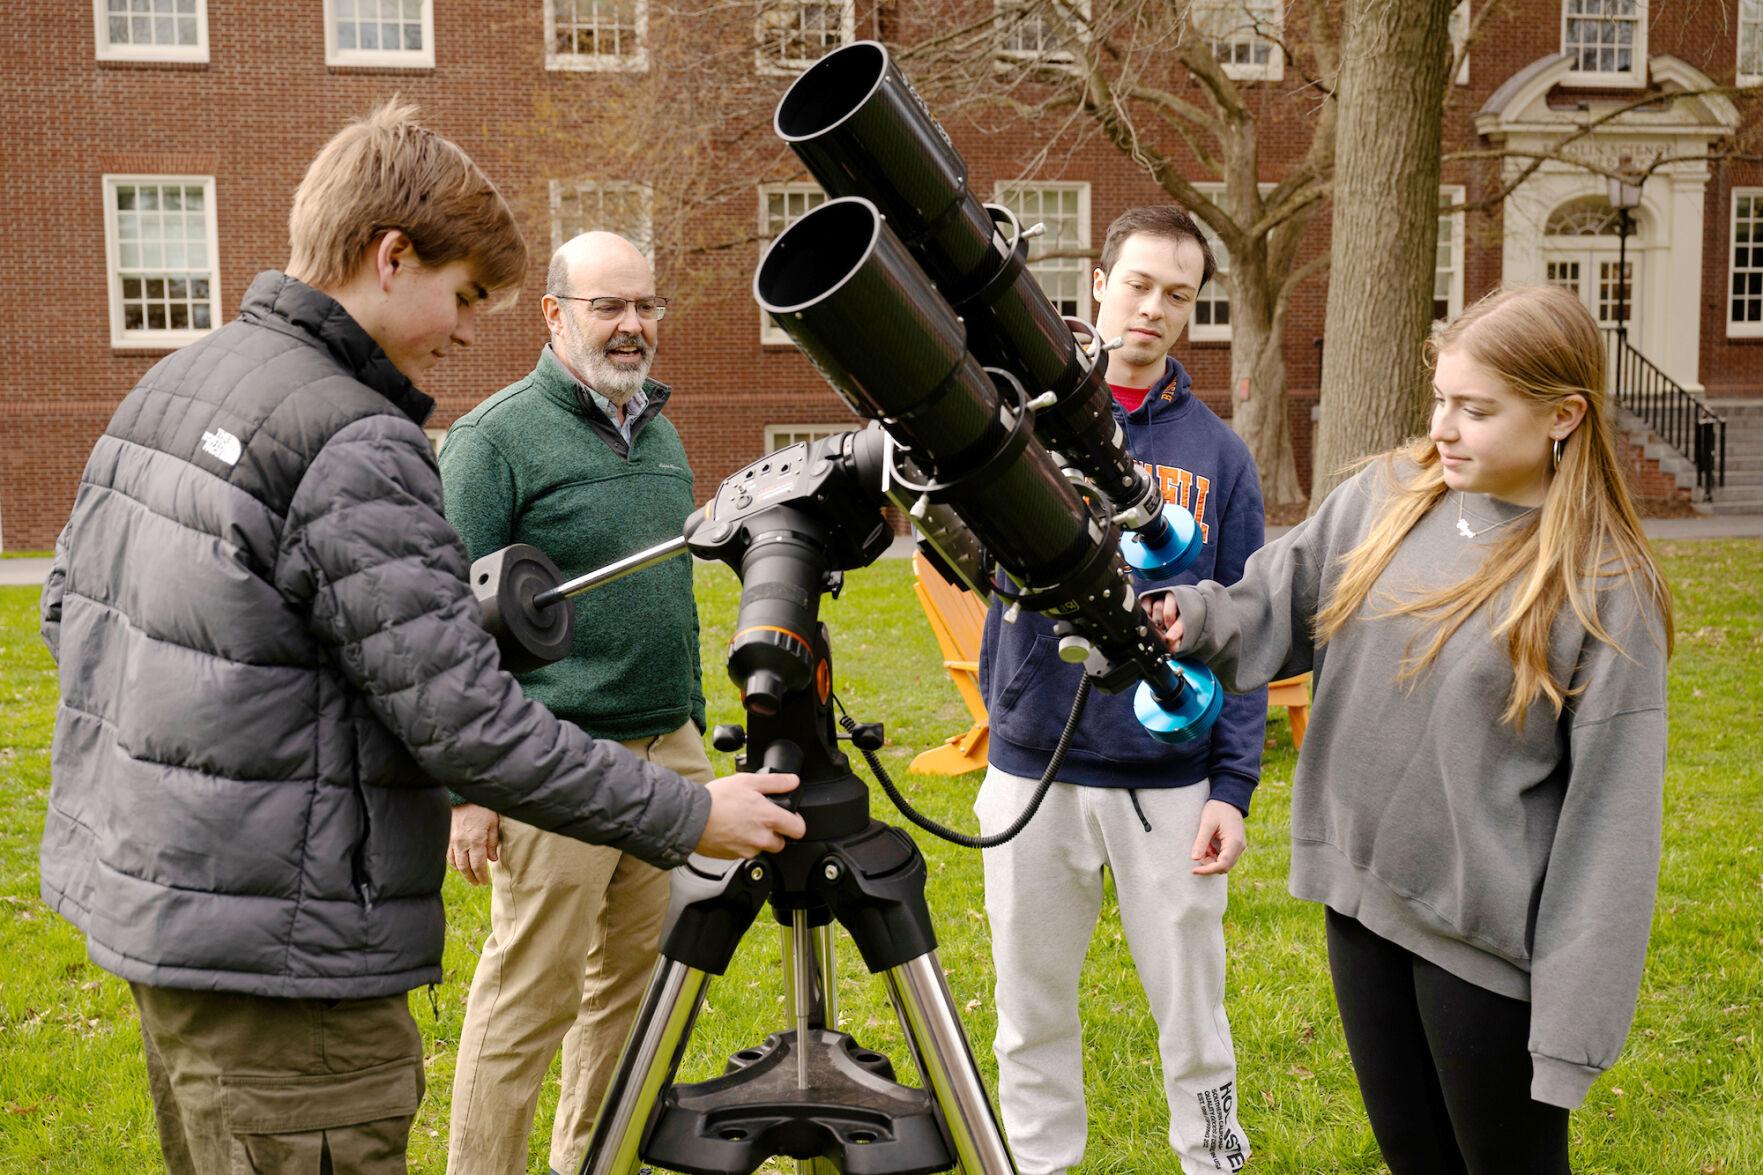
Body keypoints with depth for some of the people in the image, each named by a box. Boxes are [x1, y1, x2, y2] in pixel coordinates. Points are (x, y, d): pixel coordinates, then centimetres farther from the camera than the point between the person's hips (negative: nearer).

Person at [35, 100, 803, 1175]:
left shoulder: (166, 384, 7)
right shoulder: (354, 446, -21)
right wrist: (689, 817, -14)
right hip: (276, 953, -10)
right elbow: (464, 720, -22)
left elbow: (70, 607, 16)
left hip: (138, 894, 10)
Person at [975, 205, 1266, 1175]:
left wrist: (1234, 784, -3)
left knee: (1190, 1001, 10)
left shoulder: (1216, 451, 4)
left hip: (1170, 779, 0)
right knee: (1034, 1003, 13)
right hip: (1034, 767, 0)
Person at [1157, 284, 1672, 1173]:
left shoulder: (1606, 587, -15)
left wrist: (1575, 1015, -15)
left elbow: (1610, 813, -14)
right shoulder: (1383, 496, -1)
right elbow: (1277, 610, 2)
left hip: (1488, 935, -4)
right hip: (1359, 895, 5)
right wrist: (1192, 617, -21)